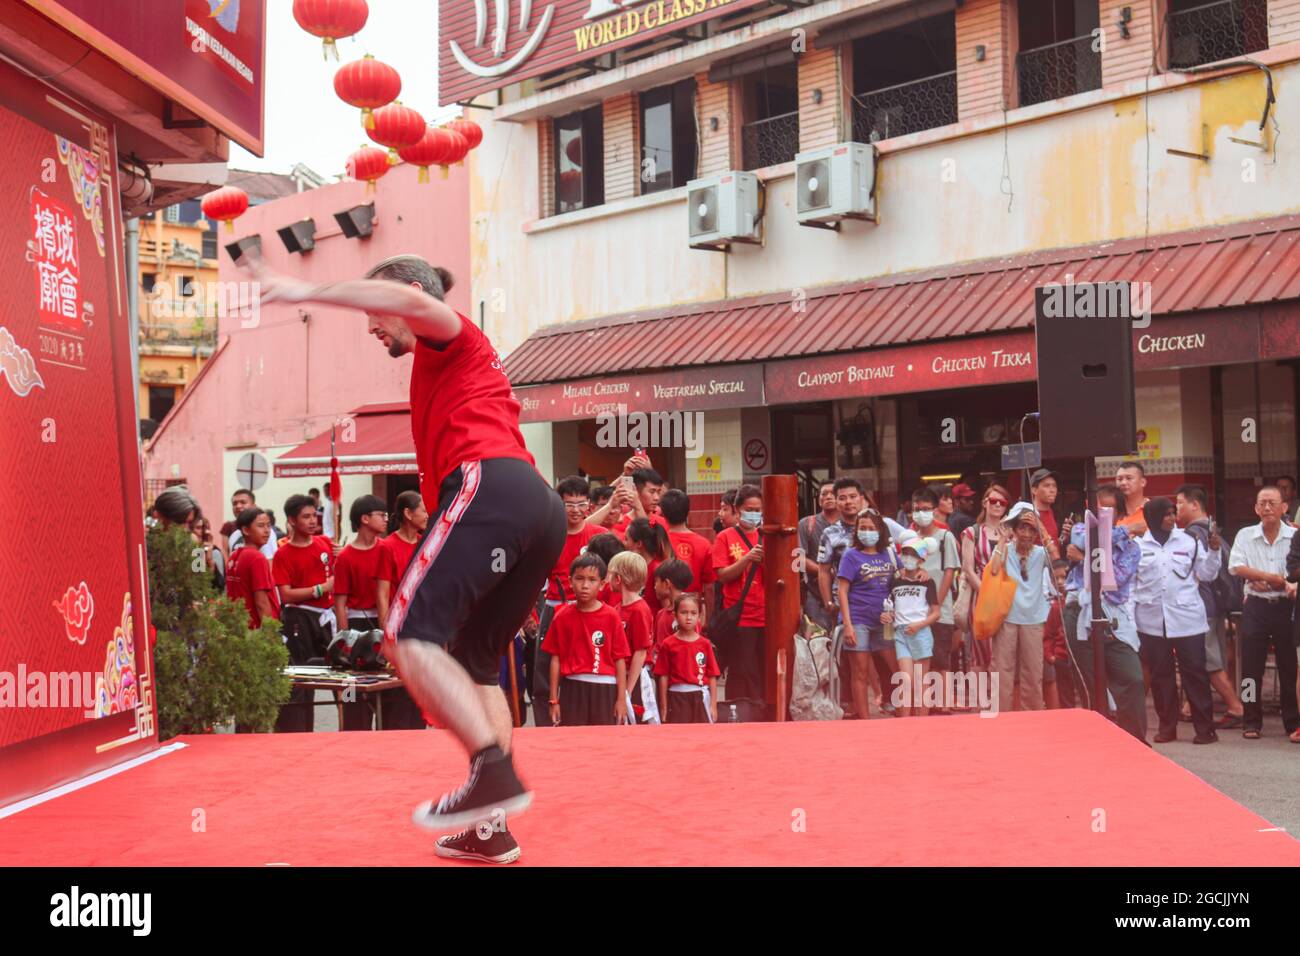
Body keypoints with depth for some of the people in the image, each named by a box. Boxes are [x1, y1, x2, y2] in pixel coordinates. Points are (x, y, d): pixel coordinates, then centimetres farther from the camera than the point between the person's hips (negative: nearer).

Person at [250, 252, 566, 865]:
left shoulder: (451, 334, 12)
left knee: (410, 635, -17)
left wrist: (306, 291, -14)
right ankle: (491, 829, 8)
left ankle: (494, 770, -27)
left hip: (490, 487, -10)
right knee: (475, 663, 10)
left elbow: (409, 300, -13)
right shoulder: (444, 365, 38)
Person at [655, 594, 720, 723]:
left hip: (700, 698, 1)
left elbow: (712, 677, 3)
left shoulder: (705, 644, 3)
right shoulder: (668, 644, 1)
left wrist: (713, 706, 0)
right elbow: (663, 676, 2)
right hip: (677, 698, -1)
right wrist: (664, 707, 1)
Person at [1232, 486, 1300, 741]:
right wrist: (1272, 578, -14)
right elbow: (1236, 567, -5)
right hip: (1256, 606, 1)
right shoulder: (1245, 535, 5)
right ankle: (1252, 722, 12)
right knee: (1251, 665, 3)